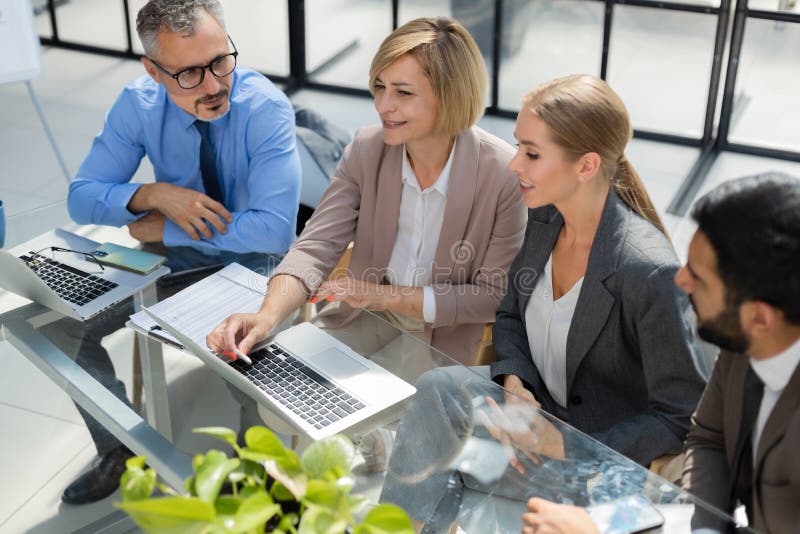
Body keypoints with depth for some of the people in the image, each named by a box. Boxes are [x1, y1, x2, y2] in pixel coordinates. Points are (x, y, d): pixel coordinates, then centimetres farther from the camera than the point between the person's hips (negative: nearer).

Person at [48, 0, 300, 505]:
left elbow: (275, 229, -33)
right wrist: (154, 194, -26)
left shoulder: (266, 108, -25)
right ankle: (120, 449, 15)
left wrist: (163, 228, -24)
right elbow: (82, 198, -6)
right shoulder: (139, 104, -12)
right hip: (177, 259, 5)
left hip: (251, 264, -4)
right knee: (64, 321, -7)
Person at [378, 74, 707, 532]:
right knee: (437, 388, -25)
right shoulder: (544, 217, -5)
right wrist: (514, 383, -10)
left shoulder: (648, 271, -26)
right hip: (536, 406, 6)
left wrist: (566, 448, -24)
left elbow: (680, 419, -18)